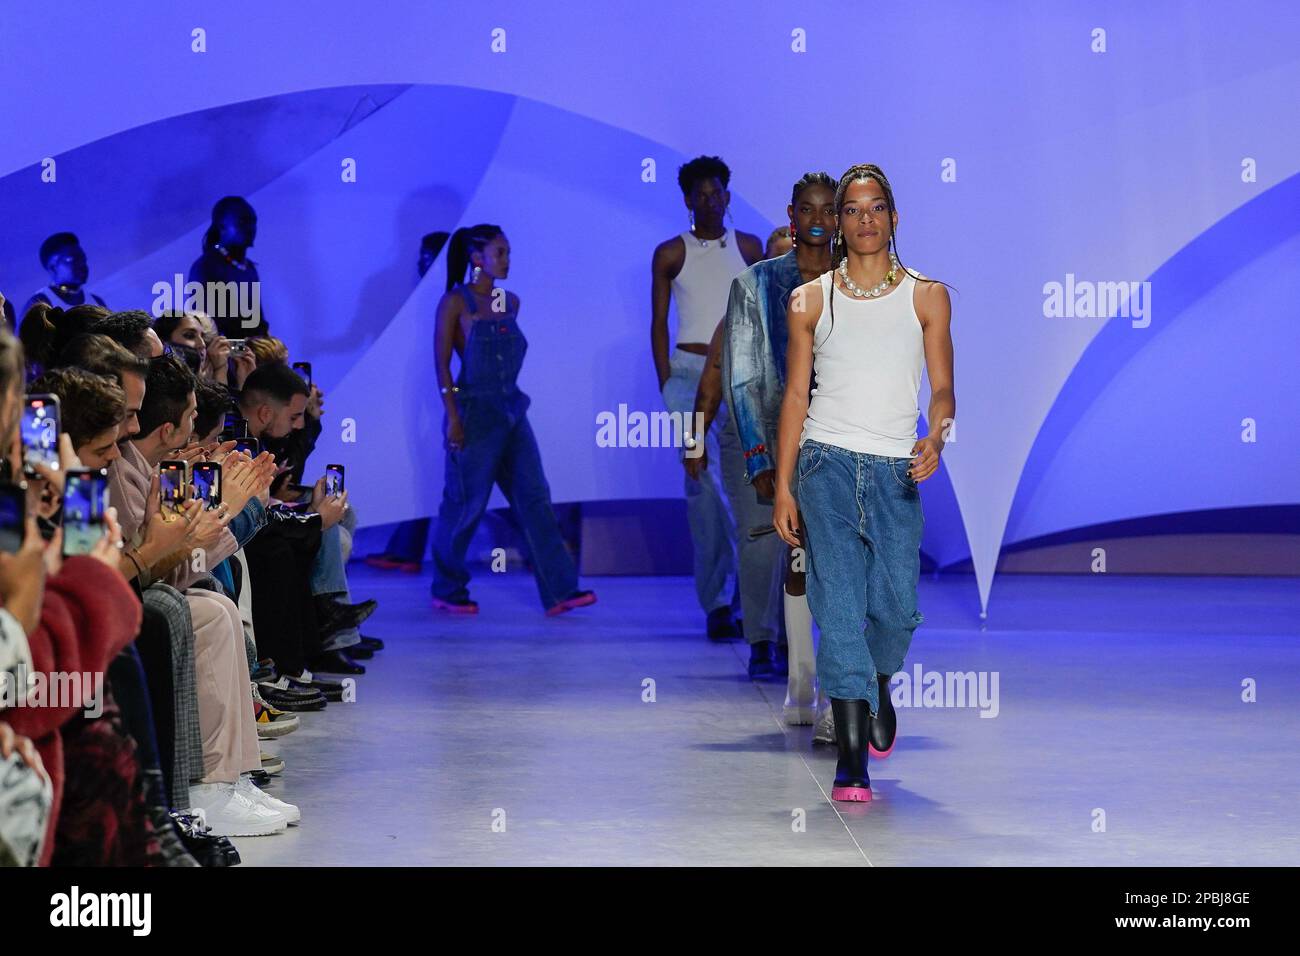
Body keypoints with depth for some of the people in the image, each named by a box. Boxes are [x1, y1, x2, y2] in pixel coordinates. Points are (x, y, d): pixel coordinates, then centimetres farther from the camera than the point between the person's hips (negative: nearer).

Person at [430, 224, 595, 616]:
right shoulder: (455, 302, -7)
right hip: (474, 414, -6)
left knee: (534, 498, -1)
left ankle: (559, 590, -4)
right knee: (466, 504, 1)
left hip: (511, 411, 6)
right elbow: (442, 362, -9)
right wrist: (453, 416, -15)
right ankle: (447, 591, 15)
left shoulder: (510, 302, 12)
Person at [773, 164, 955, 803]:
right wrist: (782, 488, 4)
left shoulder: (926, 298, 9)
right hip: (827, 462, -1)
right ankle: (852, 756, -12)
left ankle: (879, 688, 36)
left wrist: (935, 441, -16)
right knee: (839, 602, -10)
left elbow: (942, 387, 5)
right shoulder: (811, 301, 9)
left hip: (896, 470, 1)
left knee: (896, 606, 0)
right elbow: (795, 395, 10)